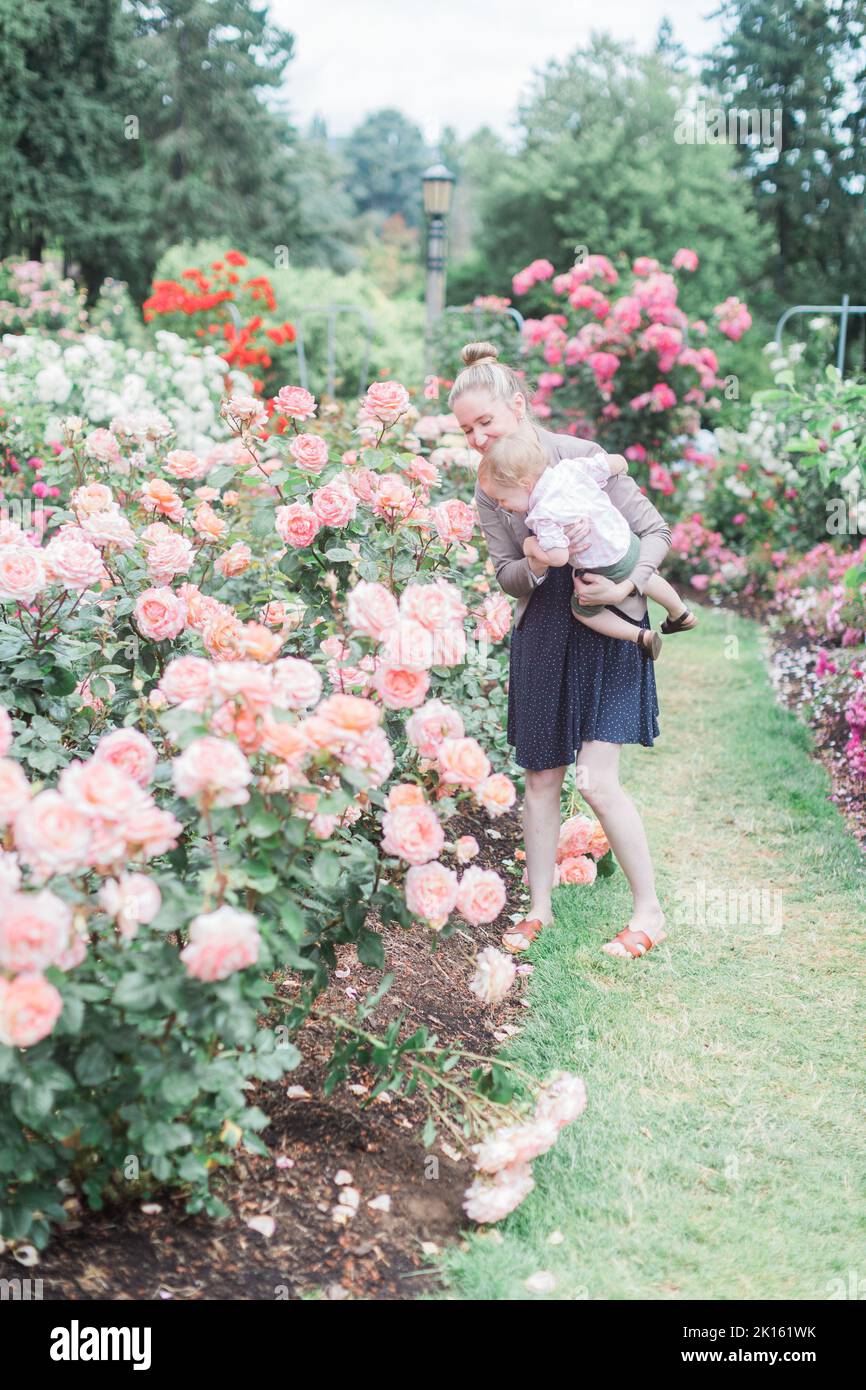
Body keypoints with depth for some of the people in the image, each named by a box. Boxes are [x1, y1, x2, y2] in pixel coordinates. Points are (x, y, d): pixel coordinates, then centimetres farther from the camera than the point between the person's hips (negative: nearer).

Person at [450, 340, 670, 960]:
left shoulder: (583, 457, -13)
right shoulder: (488, 490, 0)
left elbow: (656, 531, -7)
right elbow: (506, 574, 6)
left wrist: (627, 586, -24)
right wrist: (532, 567, -17)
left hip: (606, 630, -5)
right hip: (540, 634, 5)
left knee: (597, 781, -10)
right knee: (541, 778, 10)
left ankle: (650, 910, 7)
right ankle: (540, 907, 26)